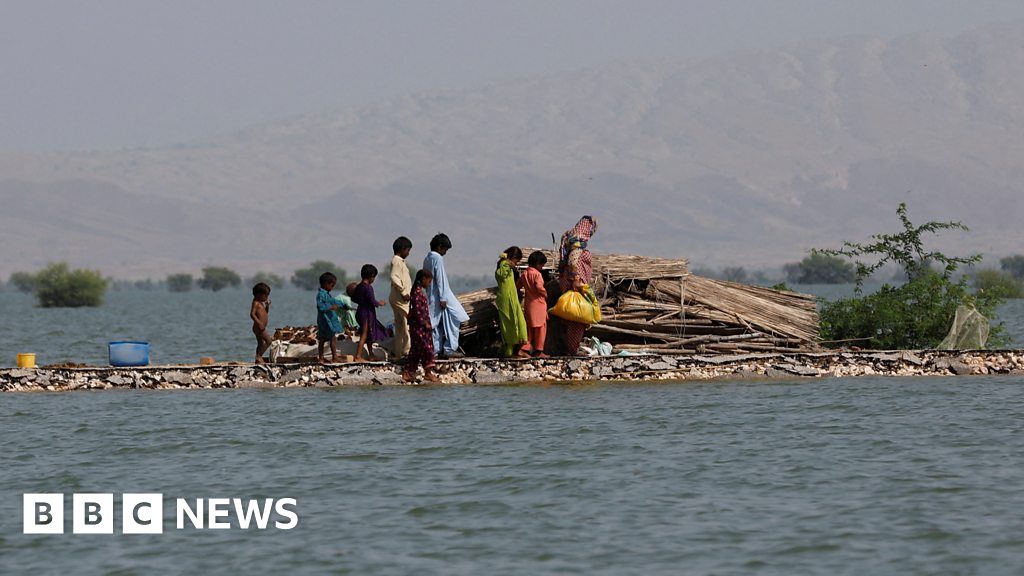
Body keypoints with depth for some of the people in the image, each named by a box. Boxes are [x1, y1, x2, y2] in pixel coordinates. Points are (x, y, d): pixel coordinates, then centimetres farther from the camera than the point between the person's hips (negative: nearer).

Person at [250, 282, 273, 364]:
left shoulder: (261, 303, 18)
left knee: (261, 344, 15)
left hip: (261, 328, 11)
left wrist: (267, 305, 13)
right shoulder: (256, 303, -11)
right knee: (268, 340, -17)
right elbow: (252, 314, -22)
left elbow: (266, 313, 30)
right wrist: (259, 323, -30)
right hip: (258, 327, -11)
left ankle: (258, 360, 20)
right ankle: (259, 356, -16)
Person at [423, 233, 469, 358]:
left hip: (430, 297, 9)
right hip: (440, 296, -9)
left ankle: (436, 349, 8)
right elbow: (440, 279, -17)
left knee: (436, 324, 9)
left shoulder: (427, 259, 14)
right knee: (452, 322, -3)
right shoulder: (438, 258, -13)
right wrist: (443, 298, -18)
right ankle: (450, 349, -8)